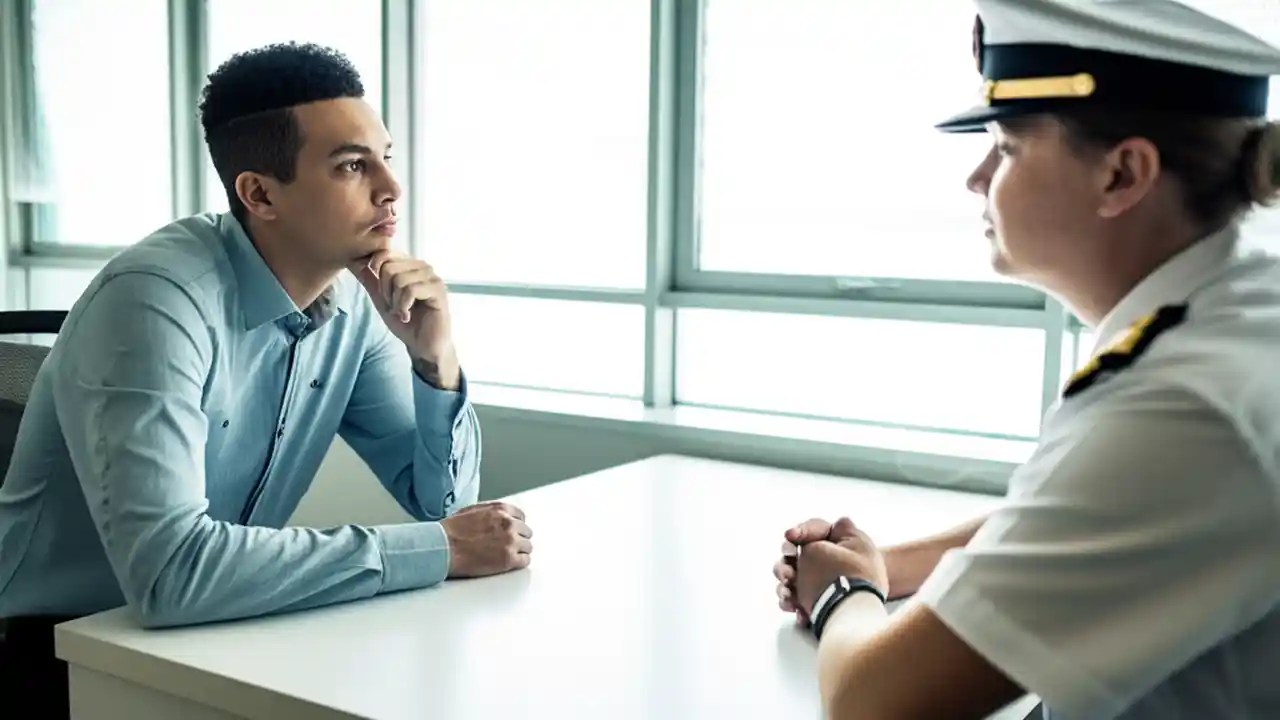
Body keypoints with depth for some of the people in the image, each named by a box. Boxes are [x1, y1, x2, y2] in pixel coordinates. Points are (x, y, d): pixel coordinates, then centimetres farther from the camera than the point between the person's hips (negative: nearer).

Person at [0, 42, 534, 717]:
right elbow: (167, 569, -38)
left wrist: (436, 358, -19)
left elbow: (442, 498, 0)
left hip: (211, 634, 6)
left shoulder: (352, 300, -5)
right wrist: (441, 549, -32)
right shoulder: (159, 298, -26)